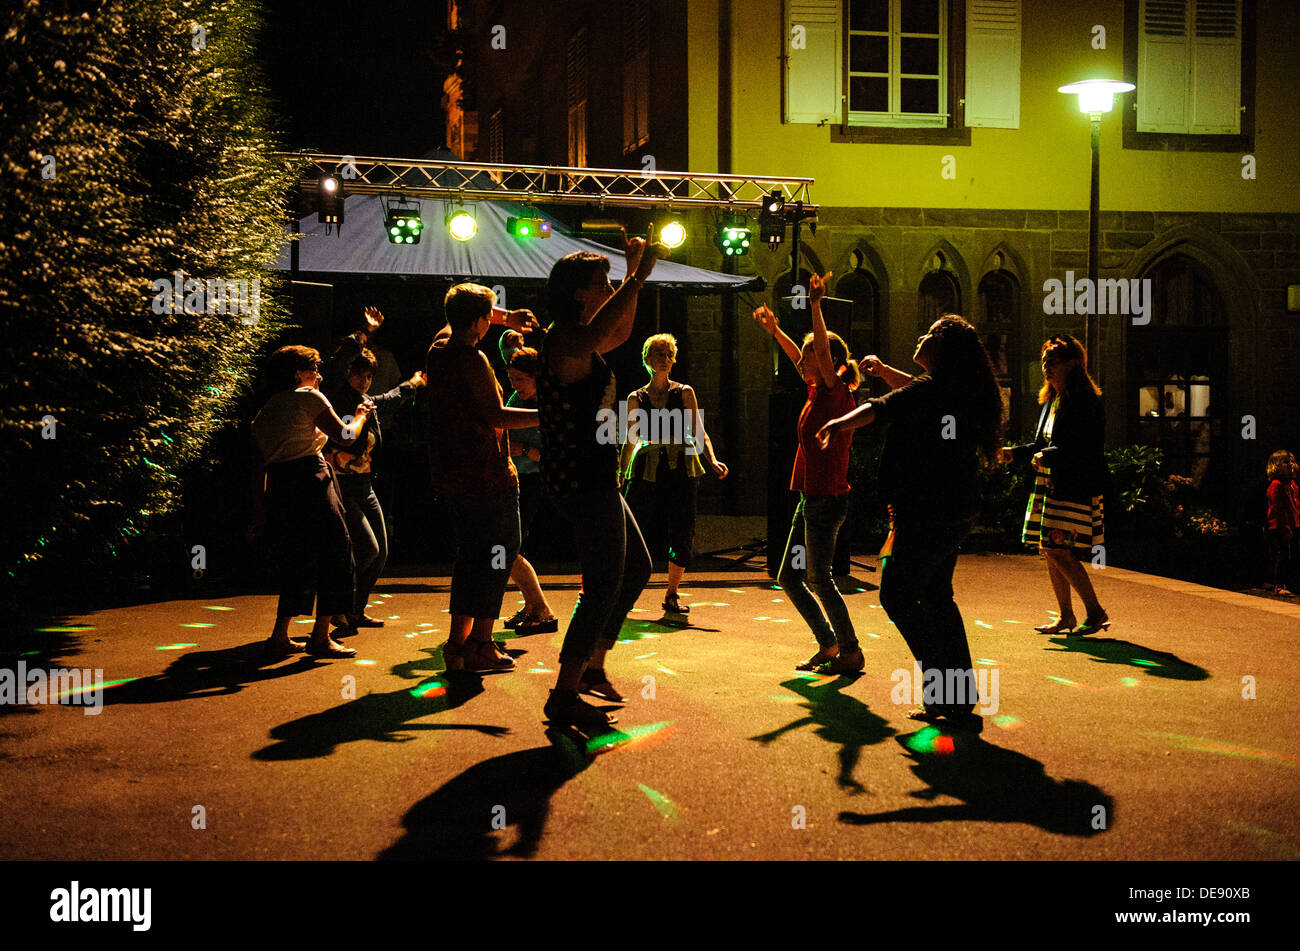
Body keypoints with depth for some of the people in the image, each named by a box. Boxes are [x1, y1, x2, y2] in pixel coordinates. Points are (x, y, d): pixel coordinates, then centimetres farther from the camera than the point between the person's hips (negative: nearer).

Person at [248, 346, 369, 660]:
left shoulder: (265, 412, 20)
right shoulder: (308, 397, -1)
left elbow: (259, 466, 18)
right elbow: (346, 435, -5)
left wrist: (259, 512, 19)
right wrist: (360, 417, 17)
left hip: (278, 487, 8)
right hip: (310, 479, -7)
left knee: (297, 563, 15)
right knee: (333, 554, 2)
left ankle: (280, 637, 13)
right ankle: (320, 637, 3)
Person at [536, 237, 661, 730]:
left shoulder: (576, 340, 16)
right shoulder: (565, 339, -16)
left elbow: (619, 332, 35)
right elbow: (596, 333, -41)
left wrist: (634, 276, 25)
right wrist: (637, 279, -37)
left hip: (594, 480, 11)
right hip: (583, 481, -11)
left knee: (636, 568, 22)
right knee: (604, 584, -9)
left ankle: (593, 668, 30)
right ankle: (564, 695, -5)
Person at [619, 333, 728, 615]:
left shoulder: (684, 393, 7)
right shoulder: (636, 398, 9)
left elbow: (699, 434, 4)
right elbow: (630, 440, 16)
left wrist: (713, 462, -12)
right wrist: (620, 474, 10)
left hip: (681, 469, 0)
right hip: (646, 472, 0)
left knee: (683, 536, -3)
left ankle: (671, 595, 13)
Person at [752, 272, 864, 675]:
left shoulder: (836, 392, -11)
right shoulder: (819, 391, 12)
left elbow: (823, 350, -26)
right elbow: (802, 359, 30)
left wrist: (815, 305, -33)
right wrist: (775, 332, 35)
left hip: (826, 498, -10)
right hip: (812, 498, 10)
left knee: (819, 578, -5)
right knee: (789, 577, 13)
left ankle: (851, 652, 6)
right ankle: (828, 645, 21)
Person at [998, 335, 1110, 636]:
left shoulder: (1084, 402, -12)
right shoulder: (1051, 401, 17)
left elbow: (1082, 450, -19)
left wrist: (1046, 457, -18)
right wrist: (1014, 453, 11)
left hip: (1074, 488, -9)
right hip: (1049, 486, 9)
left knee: (1059, 552, -11)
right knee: (1048, 550, 9)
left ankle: (1095, 612, 1)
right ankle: (1066, 617, 18)